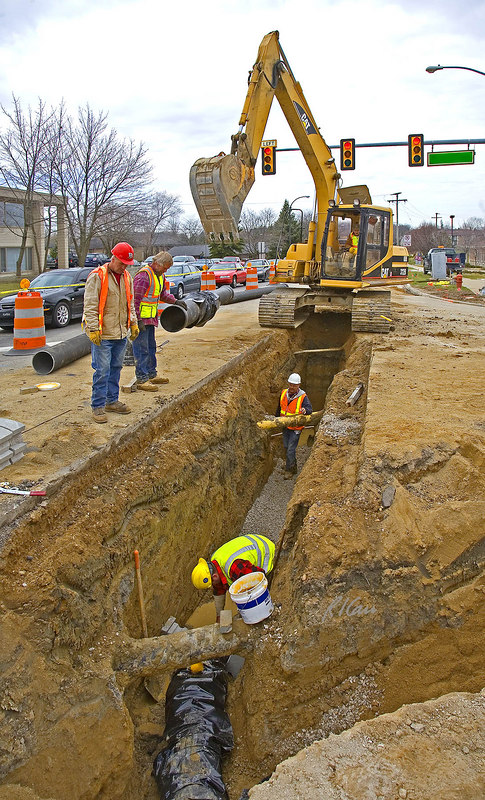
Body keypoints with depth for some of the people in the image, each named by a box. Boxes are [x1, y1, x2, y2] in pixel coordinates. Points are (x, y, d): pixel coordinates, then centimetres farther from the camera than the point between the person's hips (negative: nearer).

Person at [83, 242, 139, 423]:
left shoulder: (127, 277, 12)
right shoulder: (97, 276, -11)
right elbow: (90, 306, -13)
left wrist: (133, 323, 16)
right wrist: (93, 329, -18)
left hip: (121, 333, 7)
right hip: (103, 334, -7)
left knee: (116, 368, 14)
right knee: (102, 371, -5)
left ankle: (112, 401, 26)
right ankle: (98, 406, 4)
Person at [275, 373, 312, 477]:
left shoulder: (303, 397, -17)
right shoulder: (283, 393, -1)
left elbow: (310, 409, -28)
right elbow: (279, 408, 13)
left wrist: (305, 410, -51)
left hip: (296, 427, -6)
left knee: (291, 450, -5)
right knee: (286, 447, 15)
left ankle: (290, 470, 12)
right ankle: (293, 467, 32)